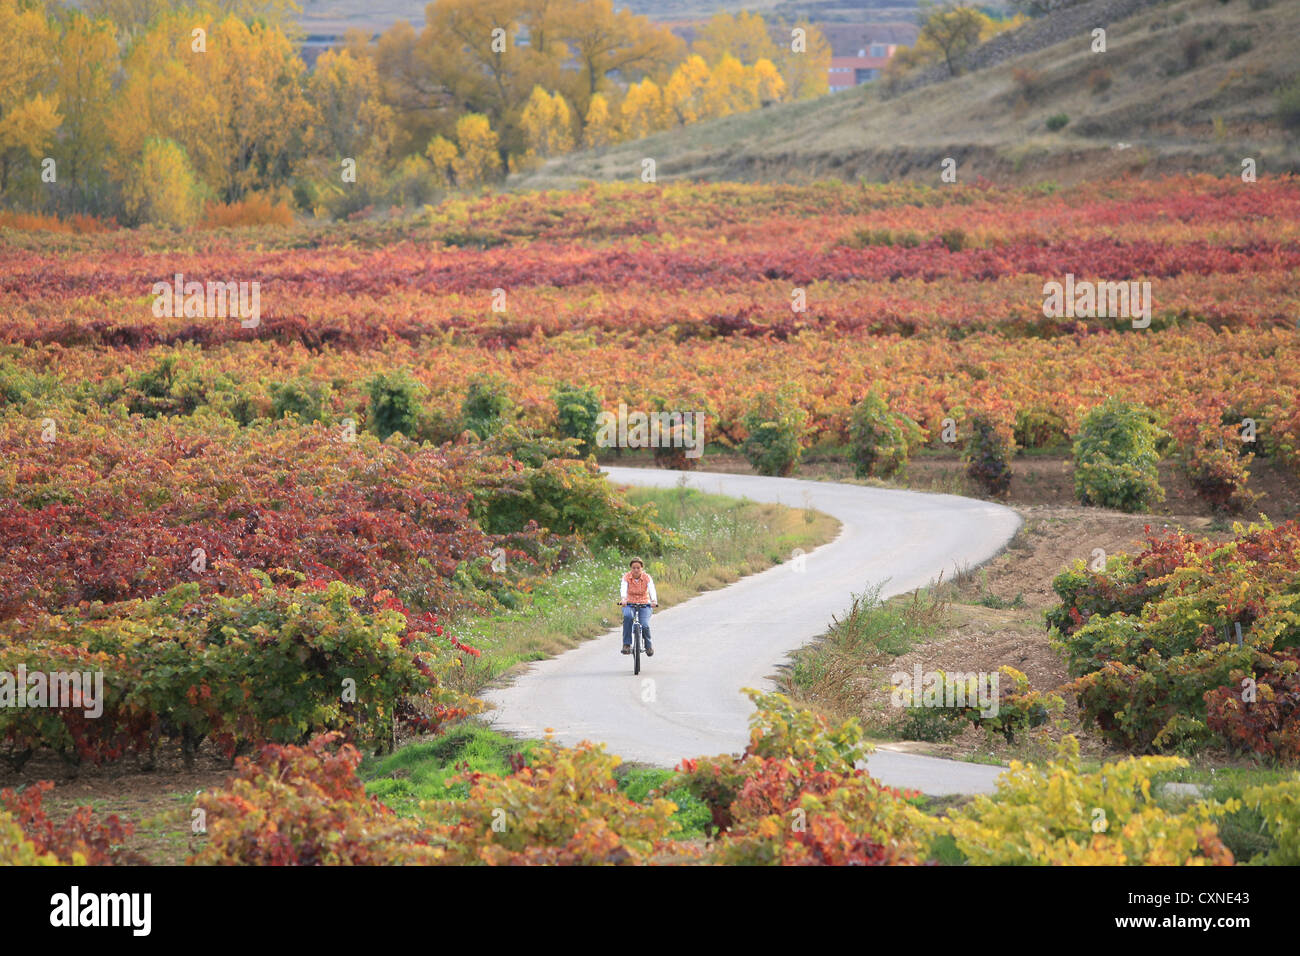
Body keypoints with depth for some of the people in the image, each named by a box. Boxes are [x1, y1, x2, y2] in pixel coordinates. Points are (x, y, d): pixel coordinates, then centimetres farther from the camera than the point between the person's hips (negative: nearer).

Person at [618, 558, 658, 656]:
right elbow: (623, 588, -26)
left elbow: (652, 590, -25)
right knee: (627, 616, -35)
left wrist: (654, 601, -45)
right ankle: (627, 644, -28)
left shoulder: (647, 577, -9)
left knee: (645, 625, -23)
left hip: (644, 604, 0)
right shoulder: (626, 577, -9)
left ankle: (648, 646, 9)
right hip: (629, 604, 0)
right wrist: (623, 599, -48)